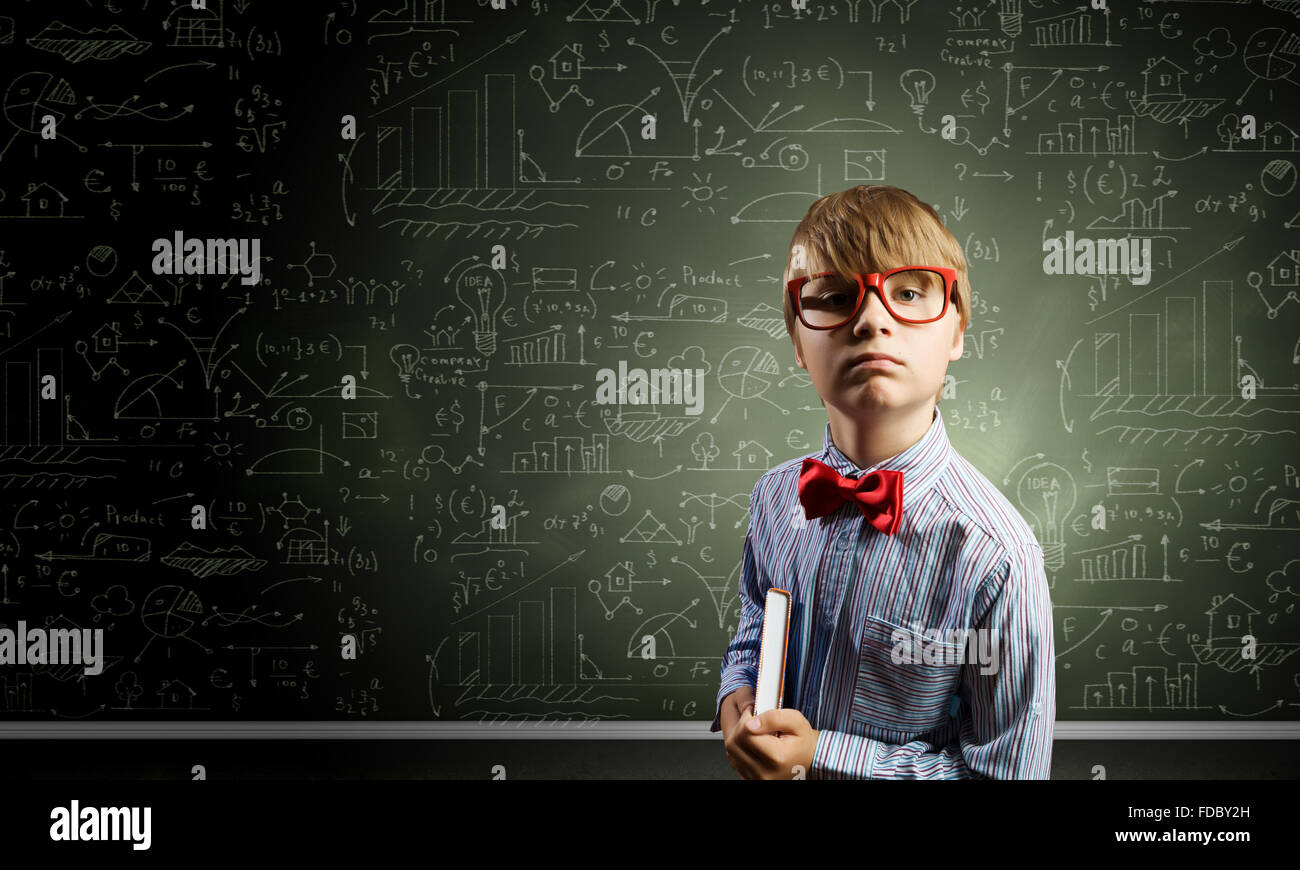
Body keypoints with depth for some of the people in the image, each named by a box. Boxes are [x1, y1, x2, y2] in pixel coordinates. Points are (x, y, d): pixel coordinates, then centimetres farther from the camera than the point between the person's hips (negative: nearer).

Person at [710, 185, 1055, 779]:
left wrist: (824, 755, -25)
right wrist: (737, 698, -11)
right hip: (770, 772, 4)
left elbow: (1007, 773, -22)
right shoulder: (774, 497, -10)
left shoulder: (997, 557, -27)